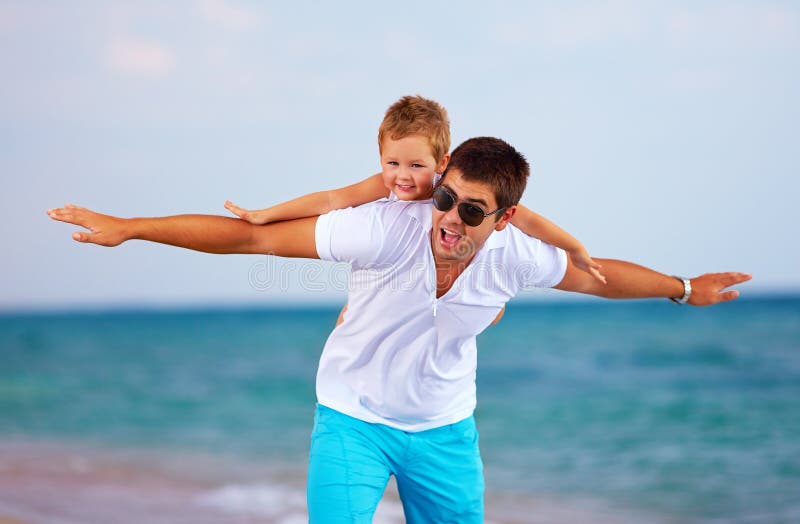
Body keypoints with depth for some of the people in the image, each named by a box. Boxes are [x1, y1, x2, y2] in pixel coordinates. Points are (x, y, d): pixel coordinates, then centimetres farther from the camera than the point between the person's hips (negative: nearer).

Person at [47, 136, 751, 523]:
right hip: (354, 419, -3)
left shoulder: (516, 258, -18)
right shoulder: (385, 230, -30)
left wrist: (685, 289, 18)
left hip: (445, 430, 3)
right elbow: (251, 237, -28)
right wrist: (128, 228, -29)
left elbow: (601, 276, 5)